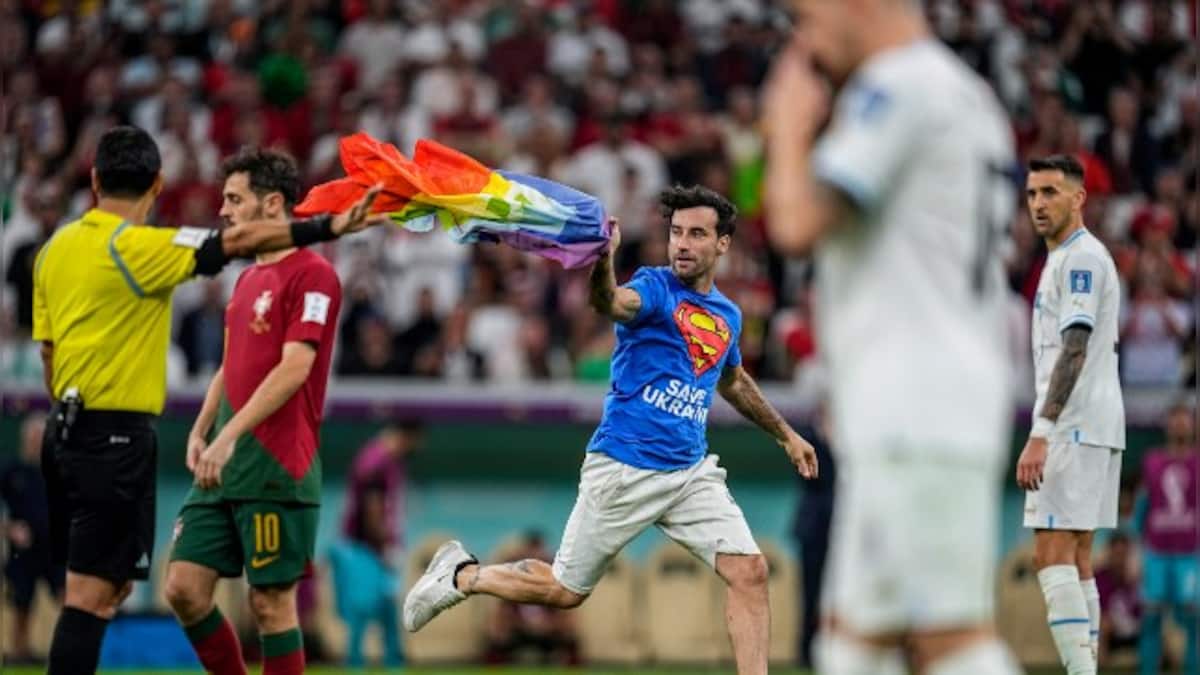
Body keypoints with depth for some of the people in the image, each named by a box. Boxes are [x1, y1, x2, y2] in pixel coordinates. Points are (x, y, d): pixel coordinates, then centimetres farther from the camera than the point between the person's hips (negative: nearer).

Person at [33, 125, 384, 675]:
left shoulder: (55, 248, 10)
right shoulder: (136, 247, -14)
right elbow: (239, 241, -18)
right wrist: (329, 227, -16)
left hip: (68, 427, 8)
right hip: (116, 435, -8)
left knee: (107, 588, 17)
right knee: (92, 595, -8)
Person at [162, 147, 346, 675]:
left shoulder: (312, 275, -9)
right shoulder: (246, 279, 19)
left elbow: (294, 367, -17)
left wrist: (230, 437, -22)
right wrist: (200, 430, 9)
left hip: (276, 468, -8)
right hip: (224, 470, 8)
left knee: (271, 602, -5)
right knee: (184, 587, 3)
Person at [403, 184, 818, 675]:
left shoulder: (727, 315, 11)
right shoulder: (656, 287, -10)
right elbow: (613, 304, -36)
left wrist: (785, 434, 37)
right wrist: (602, 260, -58)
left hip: (691, 472, 6)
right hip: (625, 468, -5)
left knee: (750, 572, -10)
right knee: (565, 591, 5)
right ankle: (461, 575, 28)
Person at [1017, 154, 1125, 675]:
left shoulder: (1081, 258, -12)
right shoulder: (1066, 259, 20)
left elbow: (1074, 350, -21)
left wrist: (1040, 434, -27)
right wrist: (1046, 432, 22)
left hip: (1075, 429, -10)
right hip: (1085, 429, 10)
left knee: (1052, 554, -14)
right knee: (1074, 557, 9)